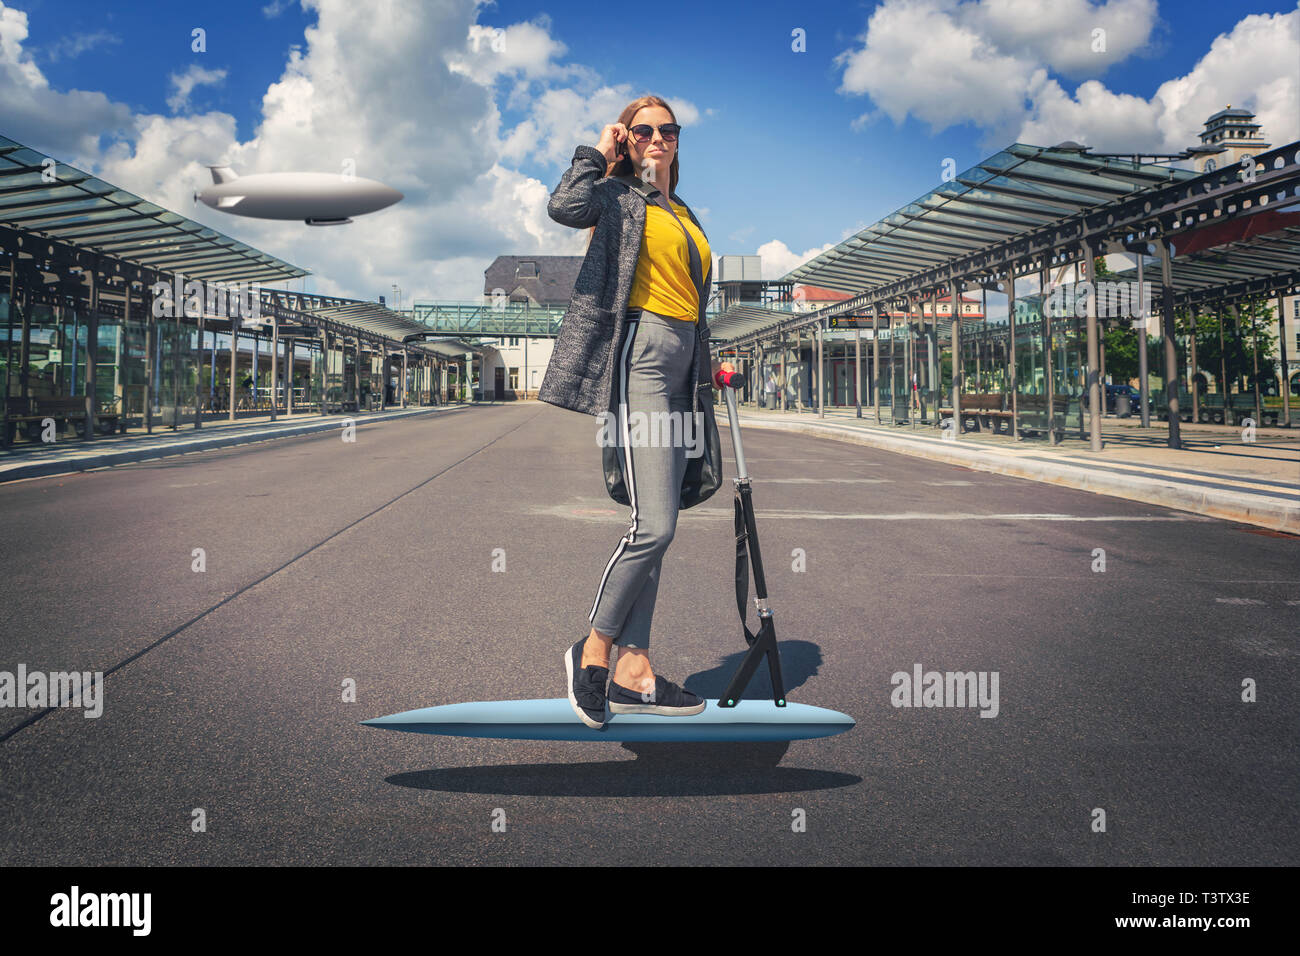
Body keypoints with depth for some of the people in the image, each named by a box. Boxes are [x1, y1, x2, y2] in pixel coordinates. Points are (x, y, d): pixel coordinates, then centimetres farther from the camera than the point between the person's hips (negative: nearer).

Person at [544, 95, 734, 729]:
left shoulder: (684, 215, 25)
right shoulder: (618, 197, 3)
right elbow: (564, 206, -20)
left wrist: (706, 364, 20)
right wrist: (596, 151, -4)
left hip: (680, 367, 8)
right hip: (639, 359, -8)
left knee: (653, 527, 5)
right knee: (654, 525, -16)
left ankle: (633, 671, 9)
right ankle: (593, 649, 1)